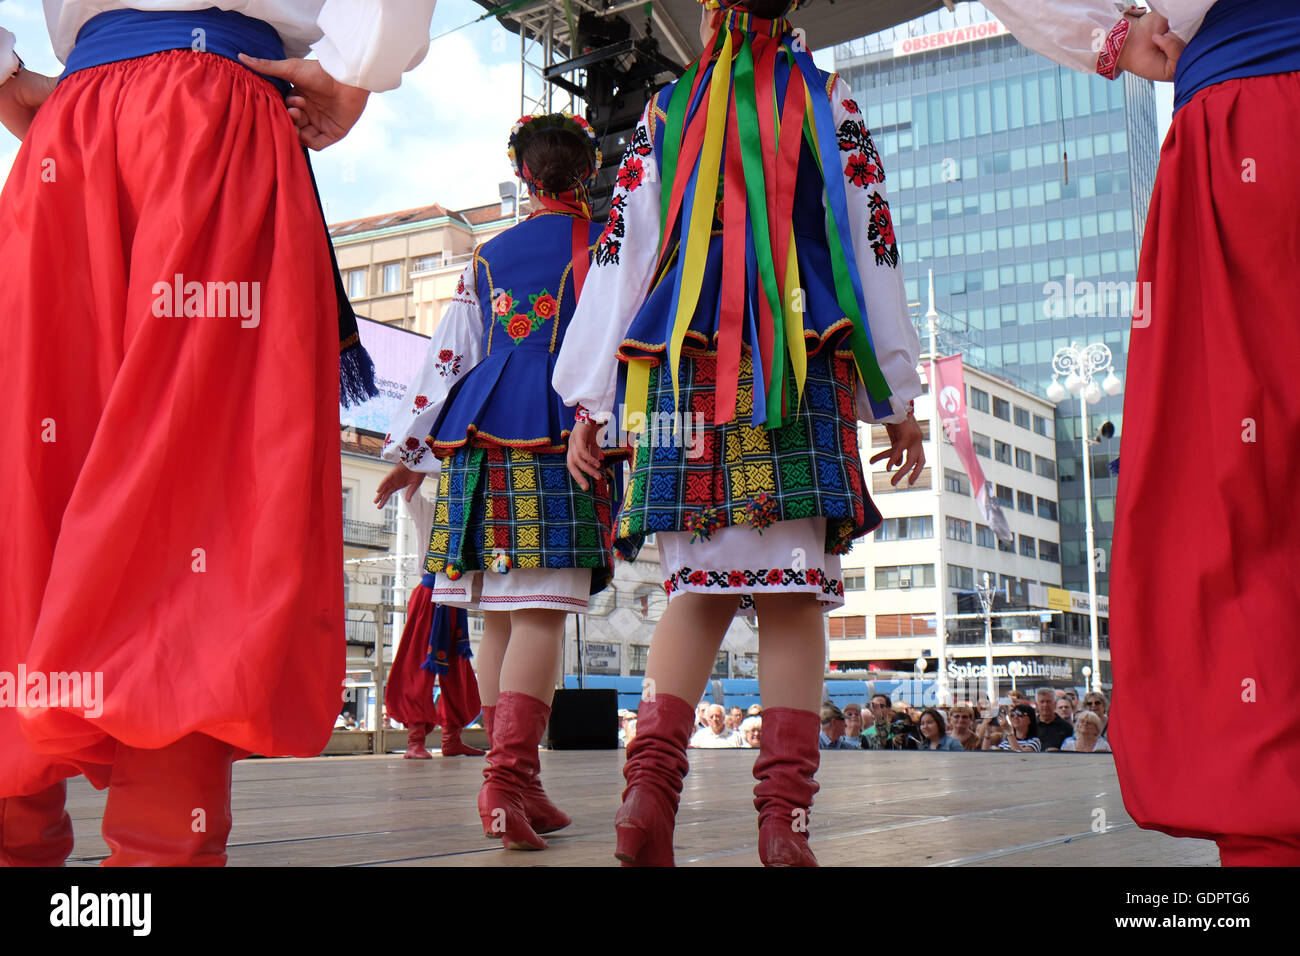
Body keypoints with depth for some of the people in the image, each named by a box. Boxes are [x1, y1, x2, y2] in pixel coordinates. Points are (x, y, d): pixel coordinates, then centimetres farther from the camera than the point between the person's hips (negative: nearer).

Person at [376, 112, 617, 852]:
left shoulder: (488, 257, 19)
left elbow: (448, 354, 18)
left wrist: (413, 449, 21)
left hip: (480, 442, 4)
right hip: (562, 443, -4)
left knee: (499, 615, 8)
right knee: (540, 614, -11)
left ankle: (518, 786, 12)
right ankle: (507, 776, -25)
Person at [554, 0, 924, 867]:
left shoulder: (663, 115, 14)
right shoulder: (831, 105, 12)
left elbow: (619, 256, 9)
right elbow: (873, 251, 8)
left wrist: (589, 403, 10)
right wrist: (899, 398, 10)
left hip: (683, 378, 2)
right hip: (801, 377, -2)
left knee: (700, 589, 9)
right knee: (792, 596, -3)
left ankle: (650, 785, -8)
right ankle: (783, 817, -8)